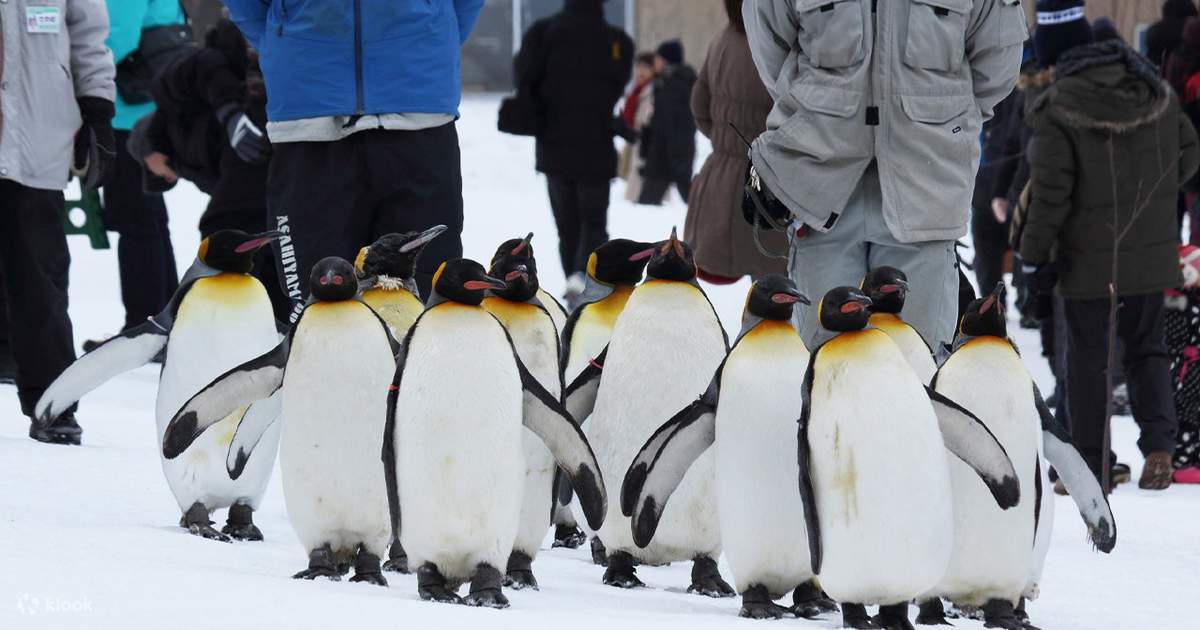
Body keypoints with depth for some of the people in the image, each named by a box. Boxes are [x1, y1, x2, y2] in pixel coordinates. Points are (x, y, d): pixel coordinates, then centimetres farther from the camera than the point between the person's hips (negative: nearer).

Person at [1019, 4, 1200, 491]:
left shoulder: (1057, 110, -16)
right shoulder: (1156, 94, 0)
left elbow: (1050, 191, -16)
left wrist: (1035, 254, -6)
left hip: (1088, 257, -4)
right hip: (1151, 251, 4)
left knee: (1087, 358, 9)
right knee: (1146, 348, 16)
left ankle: (1089, 466, 12)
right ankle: (1159, 441, -5)